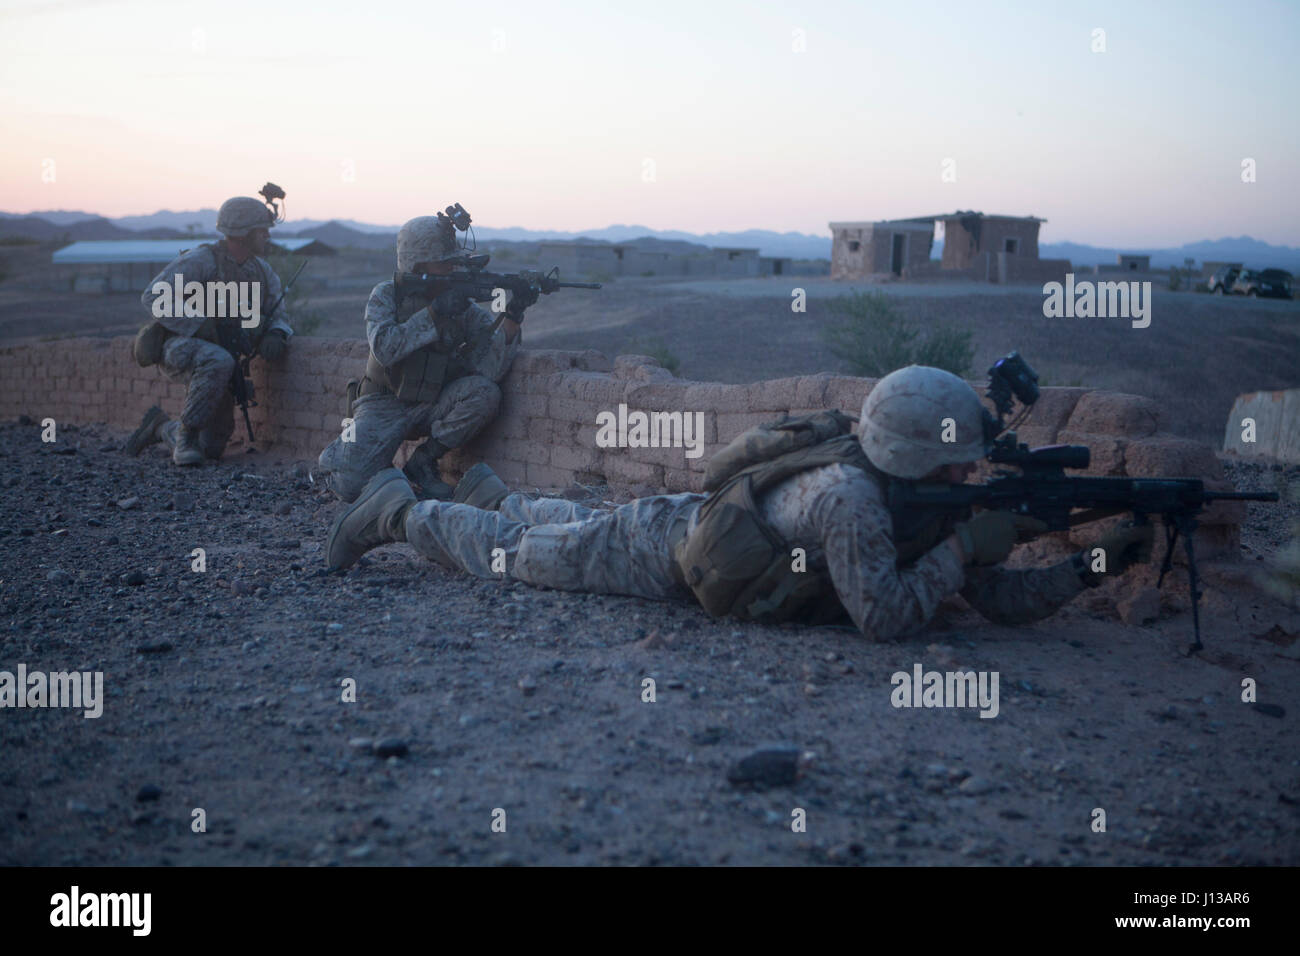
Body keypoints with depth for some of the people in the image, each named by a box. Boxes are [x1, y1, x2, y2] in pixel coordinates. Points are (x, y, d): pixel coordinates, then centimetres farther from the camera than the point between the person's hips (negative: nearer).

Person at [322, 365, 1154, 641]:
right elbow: (884, 619, -39)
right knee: (512, 557, 10)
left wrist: (1094, 564, -21)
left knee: (568, 526, 32)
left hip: (702, 522, 7)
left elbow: (1003, 601, -9)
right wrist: (965, 546, -35)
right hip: (665, 548, -7)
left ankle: (492, 496, 57)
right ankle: (398, 512, 29)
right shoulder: (850, 497, -38)